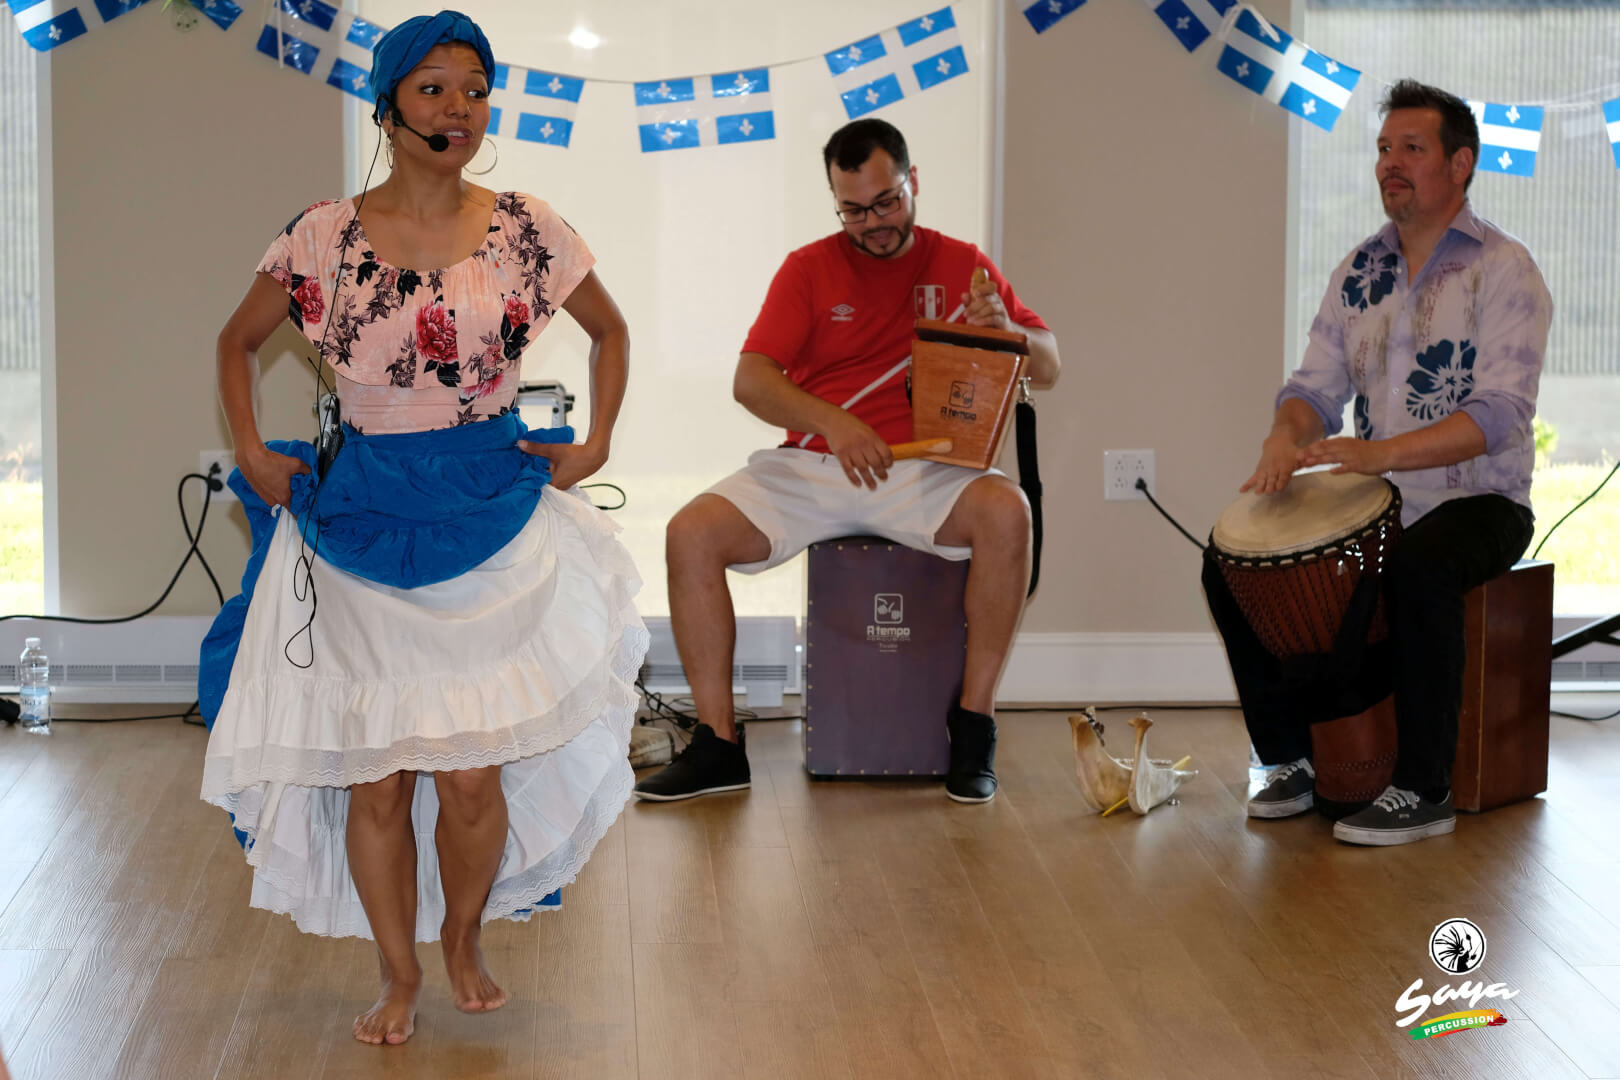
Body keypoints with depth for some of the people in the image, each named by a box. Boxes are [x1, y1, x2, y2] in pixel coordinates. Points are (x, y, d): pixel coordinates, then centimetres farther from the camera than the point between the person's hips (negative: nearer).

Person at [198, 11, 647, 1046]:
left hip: (494, 521, 0)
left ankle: (464, 937, 28)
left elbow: (610, 329, 16)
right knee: (375, 774, 2)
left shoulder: (524, 230, 0)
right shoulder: (325, 236, -1)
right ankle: (399, 974, 22)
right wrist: (253, 454, 5)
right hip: (360, 527, 0)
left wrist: (596, 444, 7)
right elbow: (239, 342, 15)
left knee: (476, 772, -1)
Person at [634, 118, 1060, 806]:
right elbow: (750, 380, -2)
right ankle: (718, 744, -11)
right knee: (691, 533, -21)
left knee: (1006, 512, -33)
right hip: (812, 466, 1)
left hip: (922, 473, -1)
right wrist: (832, 423, -20)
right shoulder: (810, 269, 10)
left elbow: (1048, 367, 11)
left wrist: (1005, 330, -13)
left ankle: (973, 725, -19)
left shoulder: (961, 265, 11)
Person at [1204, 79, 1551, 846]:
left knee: (1417, 569, -38)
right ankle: (1292, 759, 2)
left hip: (1480, 502, -6)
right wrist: (1287, 436, -16)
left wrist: (1383, 452, -34)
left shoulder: (1502, 268, -9)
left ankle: (1423, 790, -24)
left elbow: (1500, 413, -20)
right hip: (1373, 501, 6)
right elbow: (1319, 383, 9)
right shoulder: (1359, 271, 11)